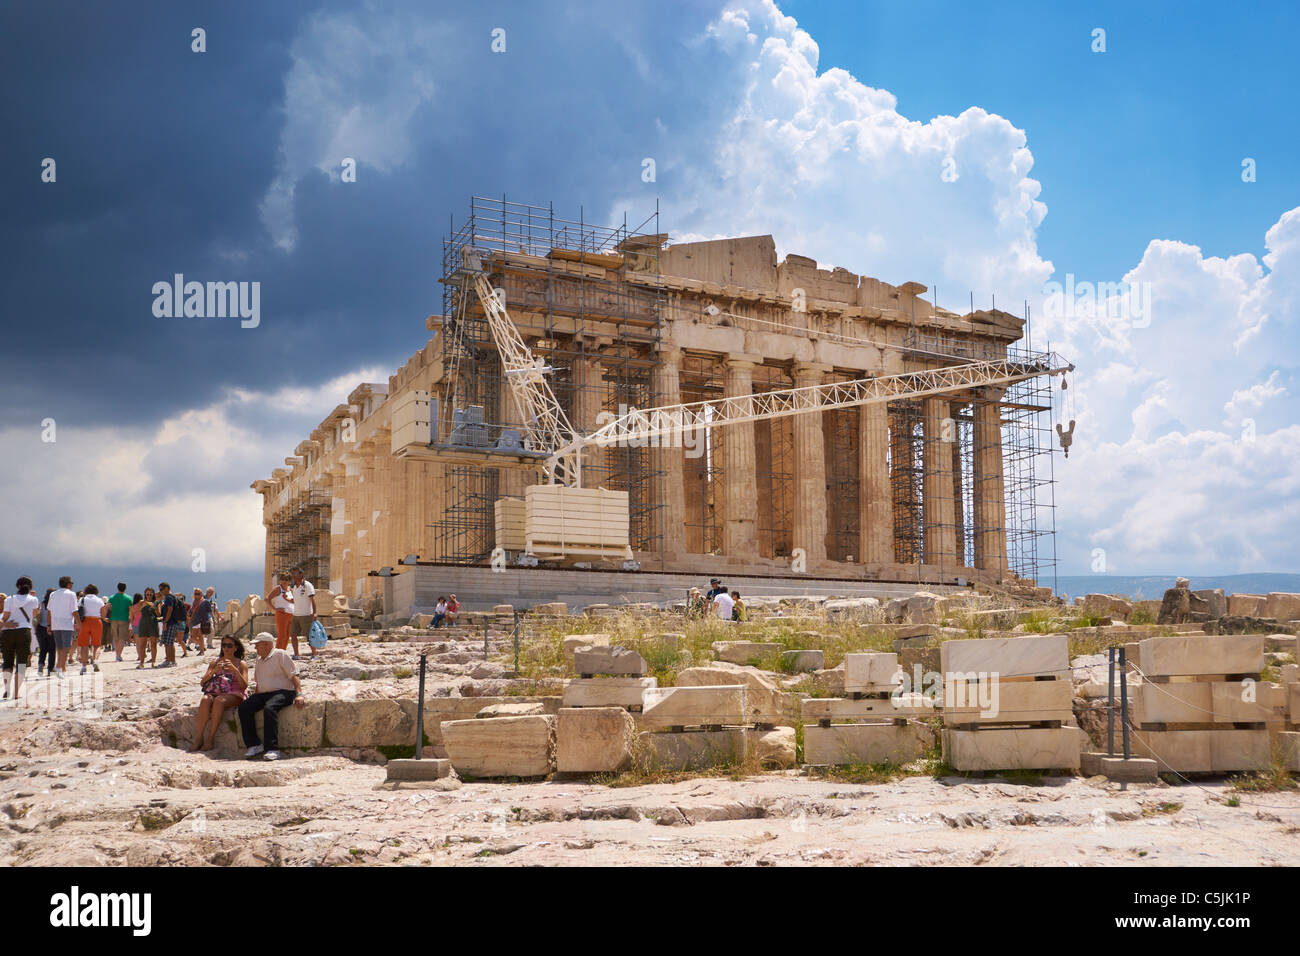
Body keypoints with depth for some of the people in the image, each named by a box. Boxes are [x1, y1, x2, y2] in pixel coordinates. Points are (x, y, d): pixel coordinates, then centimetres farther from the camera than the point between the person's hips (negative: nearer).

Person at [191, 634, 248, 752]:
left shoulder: (241, 664, 9)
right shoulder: (215, 663, 17)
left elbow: (244, 686, -5)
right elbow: (202, 683, 7)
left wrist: (234, 670, -17)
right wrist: (214, 671, -10)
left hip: (234, 695, -3)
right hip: (216, 692, 3)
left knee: (219, 700, -36)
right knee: (205, 700, -32)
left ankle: (210, 738, -34)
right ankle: (198, 739, -34)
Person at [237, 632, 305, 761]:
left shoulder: (281, 655, 0)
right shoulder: (259, 661, 24)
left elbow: (294, 676, -7)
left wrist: (299, 694, -19)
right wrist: (254, 698, 13)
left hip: (282, 692, -7)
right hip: (263, 694, 7)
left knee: (269, 708, -36)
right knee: (243, 708, -17)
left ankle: (273, 749, -39)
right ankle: (253, 745, -15)